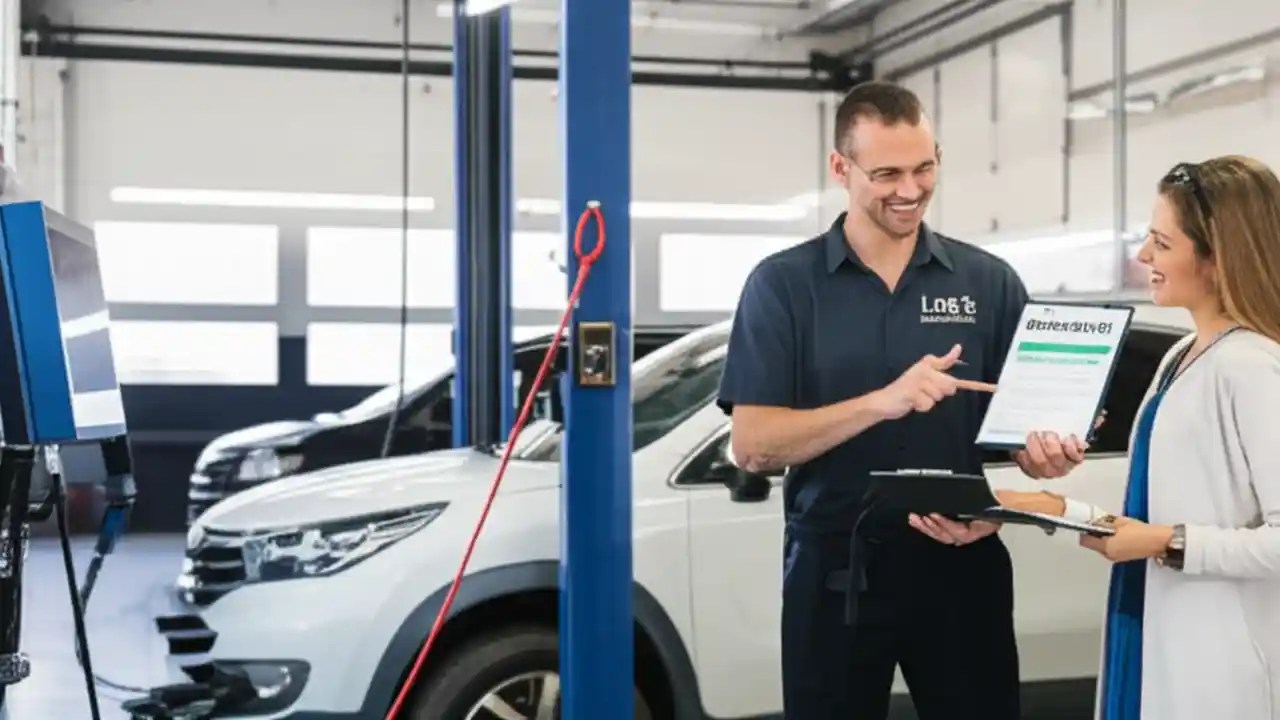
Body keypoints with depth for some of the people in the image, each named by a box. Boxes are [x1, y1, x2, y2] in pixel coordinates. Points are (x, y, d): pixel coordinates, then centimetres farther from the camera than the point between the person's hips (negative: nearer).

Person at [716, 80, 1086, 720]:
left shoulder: (990, 281, 4)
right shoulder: (782, 284, -2)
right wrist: (882, 402, -22)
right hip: (834, 570, -1)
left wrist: (1043, 449, -17)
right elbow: (751, 445, -10)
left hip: (963, 562, 1)